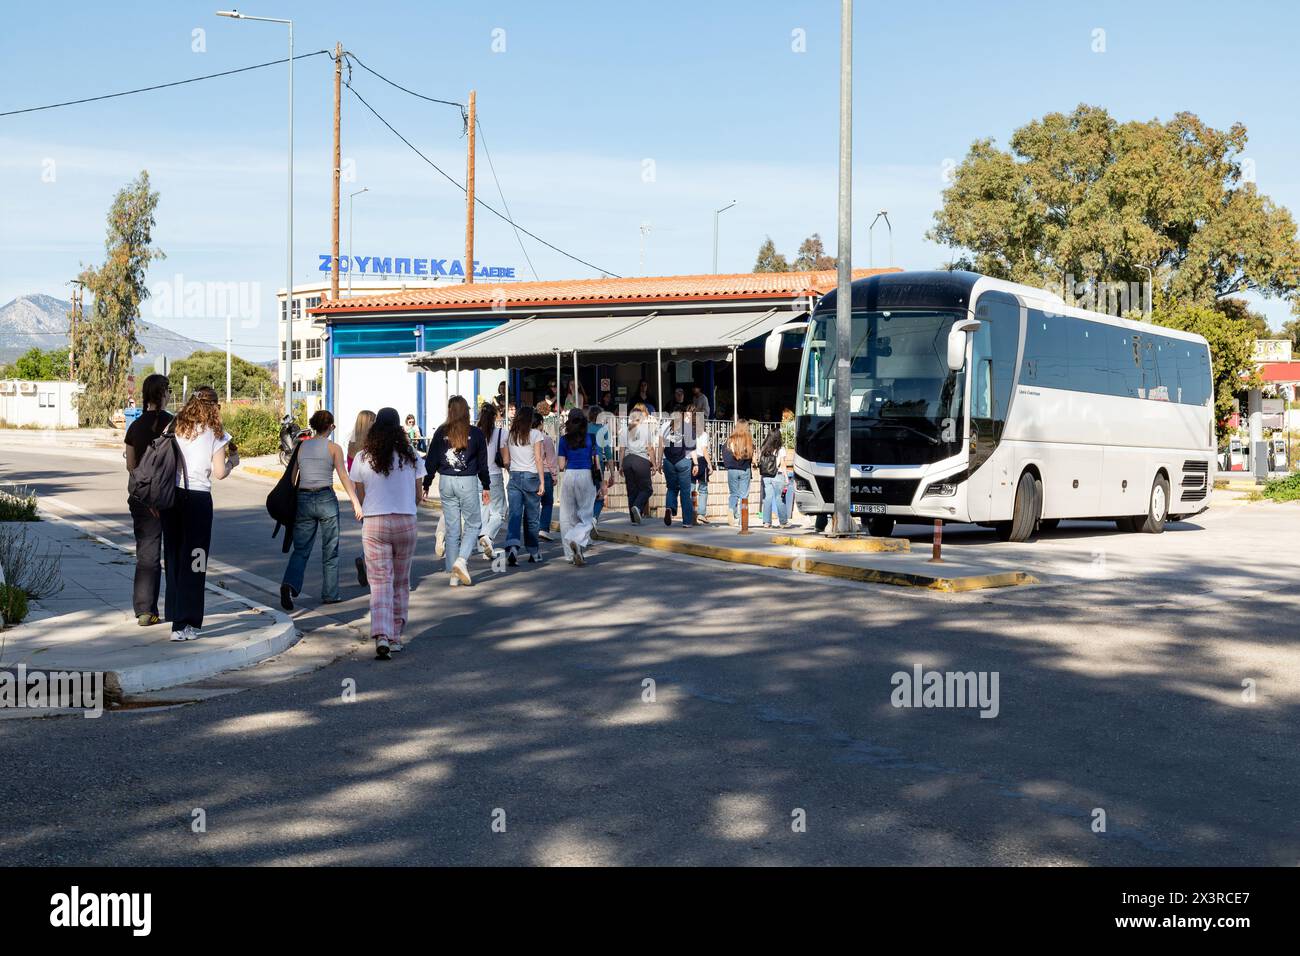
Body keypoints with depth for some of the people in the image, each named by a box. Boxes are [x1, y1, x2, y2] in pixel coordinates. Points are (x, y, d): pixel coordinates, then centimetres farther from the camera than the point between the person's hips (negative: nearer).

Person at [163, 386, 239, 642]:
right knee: (193, 562, -1)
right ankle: (183, 625, -6)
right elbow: (219, 473, -6)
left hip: (172, 494, 4)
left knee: (173, 556, 18)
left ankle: (175, 613, 30)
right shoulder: (215, 433, -4)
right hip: (198, 498, -4)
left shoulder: (176, 427, 5)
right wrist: (232, 461, 13)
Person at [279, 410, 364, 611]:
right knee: (330, 549, 9)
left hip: (303, 499, 3)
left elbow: (292, 475, 7)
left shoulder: (301, 446, 7)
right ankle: (329, 594, 13)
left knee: (301, 548, 6)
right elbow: (344, 477, -9)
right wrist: (356, 502, -8)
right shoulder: (333, 448, -3)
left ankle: (289, 584, -18)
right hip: (326, 499, -3)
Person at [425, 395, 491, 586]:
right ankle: (461, 560, -13)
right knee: (472, 524, 9)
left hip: (446, 482, 3)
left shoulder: (441, 433, 0)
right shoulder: (475, 434, -3)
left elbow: (431, 461, 3)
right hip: (467, 482, -2)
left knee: (451, 528, 8)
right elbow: (482, 463, 3)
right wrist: (486, 487, 13)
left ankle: (453, 574, 11)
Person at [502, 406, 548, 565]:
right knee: (532, 517, 8)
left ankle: (512, 547, -25)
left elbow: (506, 460, 10)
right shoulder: (536, 434, -3)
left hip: (514, 477, 2)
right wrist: (542, 482, -7)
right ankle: (534, 553, 17)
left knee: (514, 515, -3)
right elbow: (539, 459, -7)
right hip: (531, 476, -2)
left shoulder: (510, 435, 7)